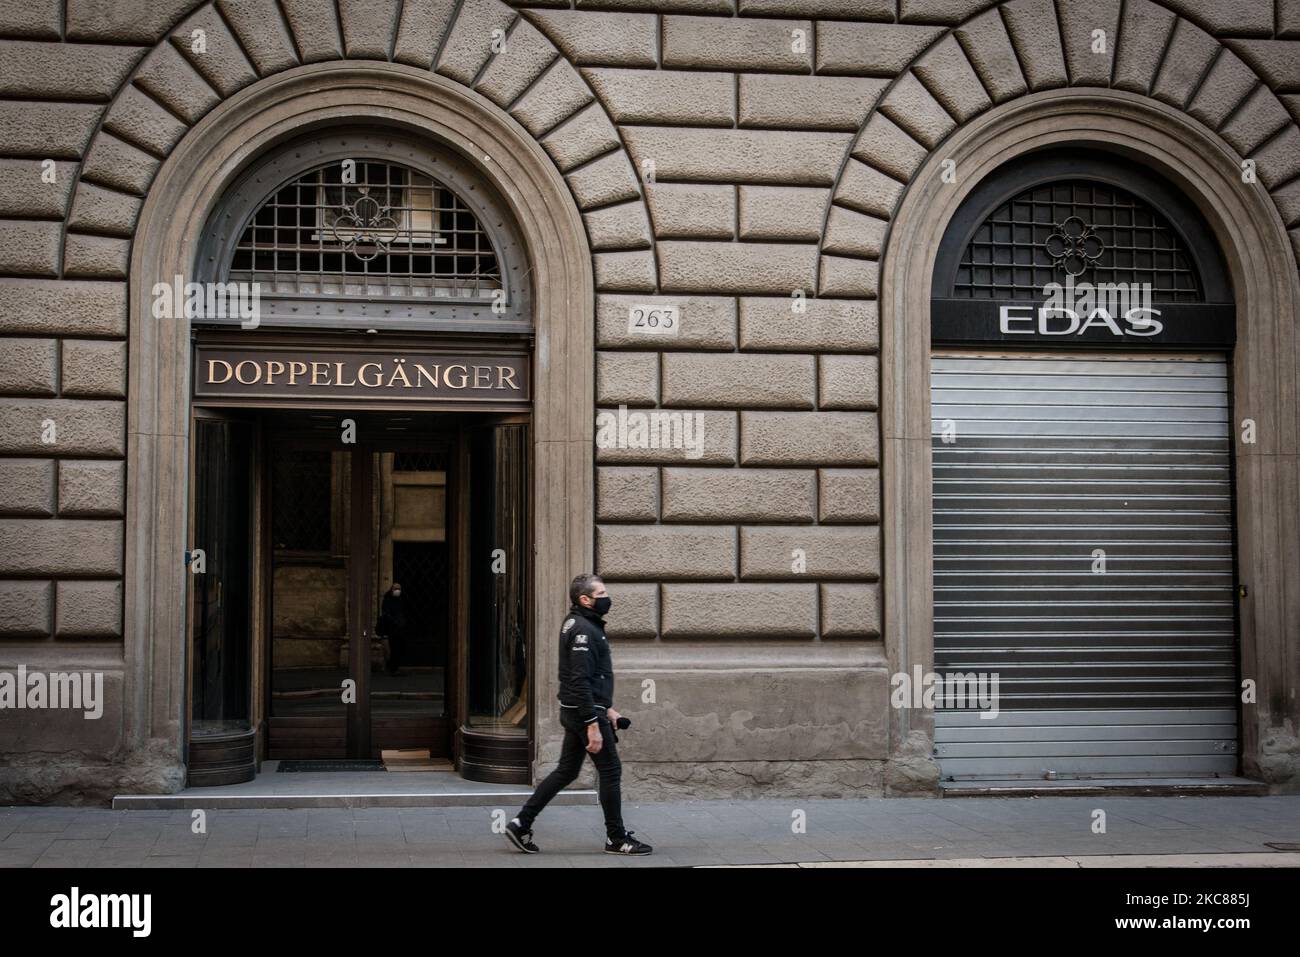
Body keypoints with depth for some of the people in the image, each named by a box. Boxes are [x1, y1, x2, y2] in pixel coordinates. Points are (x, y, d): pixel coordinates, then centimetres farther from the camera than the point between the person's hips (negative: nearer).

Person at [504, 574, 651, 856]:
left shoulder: (578, 624, 15)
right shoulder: (583, 629, -18)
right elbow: (580, 681, -24)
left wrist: (606, 708, 24)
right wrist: (593, 724, -25)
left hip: (573, 713, 10)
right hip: (586, 712, -10)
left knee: (566, 771, 13)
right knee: (610, 770, 1)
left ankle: (521, 824, 13)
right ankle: (616, 838, 11)